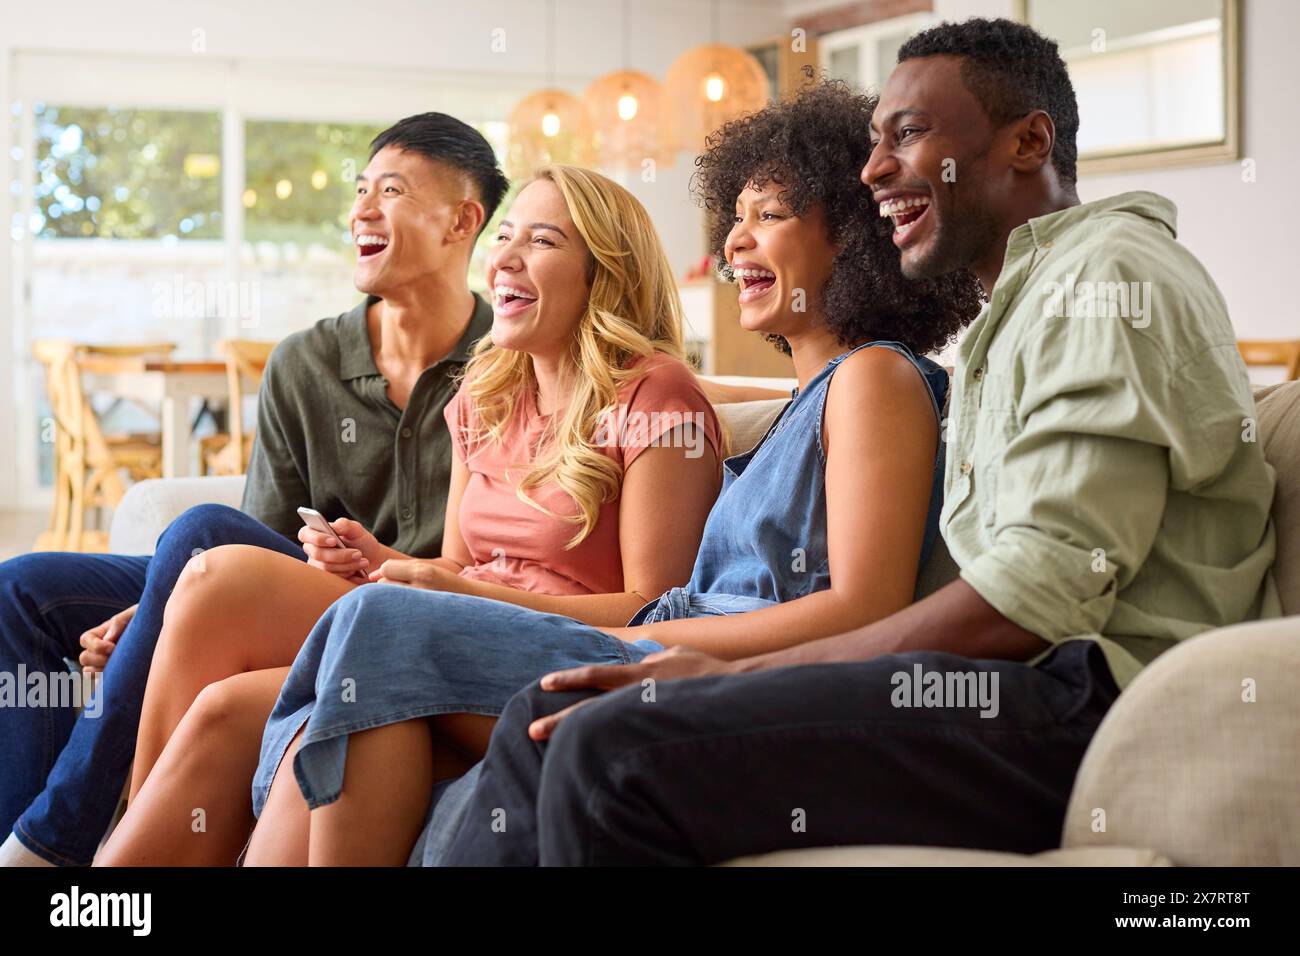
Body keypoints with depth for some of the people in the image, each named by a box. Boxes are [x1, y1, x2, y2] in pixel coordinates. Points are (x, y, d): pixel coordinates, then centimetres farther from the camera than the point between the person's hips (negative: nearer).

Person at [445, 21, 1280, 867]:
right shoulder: (1007, 319, 28)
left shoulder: (1109, 274, -5)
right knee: (548, 720, 0)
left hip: (1090, 701, -10)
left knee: (615, 749, -27)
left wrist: (742, 674, -13)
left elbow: (1043, 594, -17)